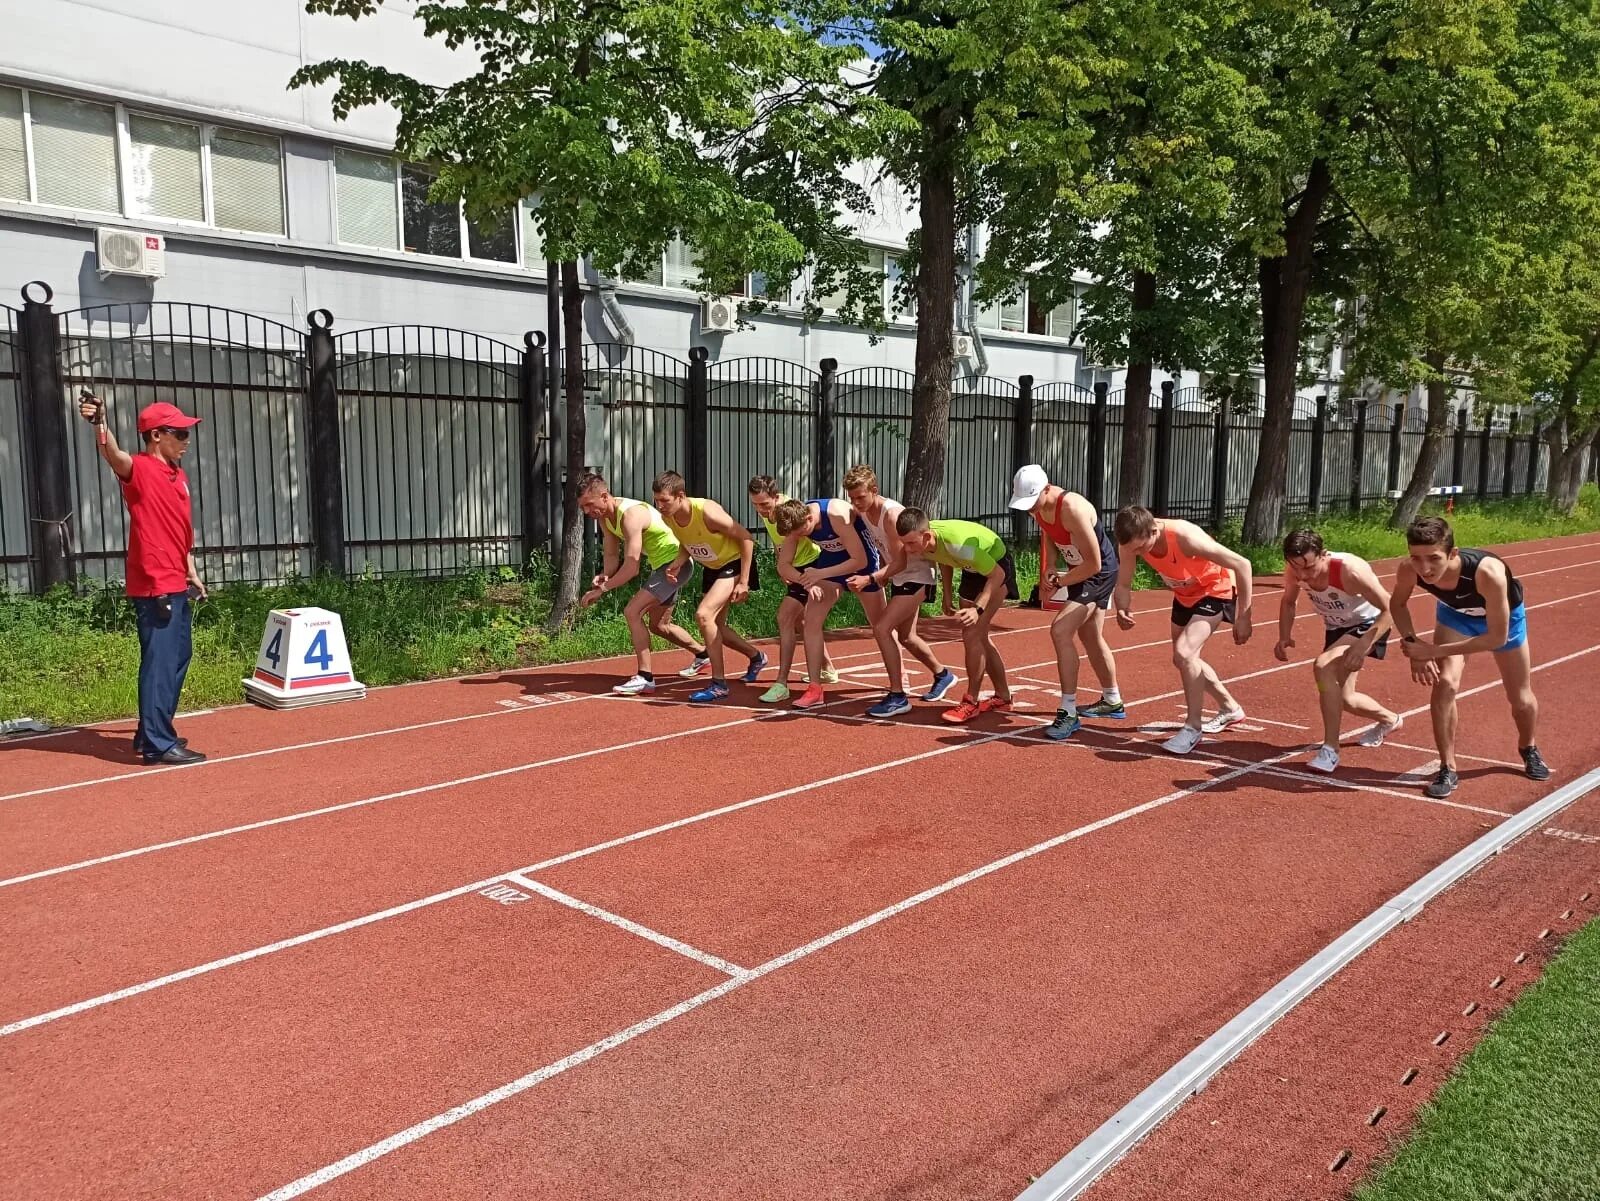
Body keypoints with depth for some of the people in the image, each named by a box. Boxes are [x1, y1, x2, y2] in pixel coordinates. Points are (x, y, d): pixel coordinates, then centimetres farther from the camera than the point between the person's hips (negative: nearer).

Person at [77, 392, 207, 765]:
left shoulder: (179, 476, 16)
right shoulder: (140, 469, -9)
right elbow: (114, 455, -33)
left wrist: (192, 574, 19)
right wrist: (101, 425, -53)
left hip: (177, 586, 10)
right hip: (154, 587, -10)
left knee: (178, 659, 18)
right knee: (160, 662, -8)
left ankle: (153, 733, 30)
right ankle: (158, 745, -3)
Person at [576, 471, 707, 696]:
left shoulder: (631, 514, -30)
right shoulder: (604, 517, -2)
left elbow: (632, 567, -34)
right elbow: (612, 556, 4)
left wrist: (602, 589, -29)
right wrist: (604, 578, -15)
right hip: (661, 564, 10)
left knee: (632, 611, -21)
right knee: (658, 625, 22)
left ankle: (645, 678, -16)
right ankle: (702, 654, 45)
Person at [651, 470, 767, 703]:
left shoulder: (707, 511, -32)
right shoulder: (667, 517, -12)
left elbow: (746, 538, -24)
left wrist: (744, 582, -25)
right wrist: (678, 563, -14)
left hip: (735, 563, -8)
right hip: (711, 568, 8)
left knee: (703, 614, -25)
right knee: (715, 626, 17)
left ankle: (719, 684, -15)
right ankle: (756, 657, 45)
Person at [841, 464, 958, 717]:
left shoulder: (891, 514, -28)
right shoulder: (862, 512, -4)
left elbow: (900, 563, -29)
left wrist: (868, 579, -37)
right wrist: (882, 578, 11)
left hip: (917, 576, -9)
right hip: (898, 576, 9)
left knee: (882, 629, -19)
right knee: (905, 636, 21)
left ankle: (898, 697, -12)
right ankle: (942, 675, 44)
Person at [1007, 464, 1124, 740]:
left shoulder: (1072, 509, -34)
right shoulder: (1037, 506, -9)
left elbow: (1093, 563, -29)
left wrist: (1060, 582, -19)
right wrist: (1050, 568, -3)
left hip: (1099, 572, -9)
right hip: (1081, 571, 10)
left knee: (1060, 630, -20)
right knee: (1091, 637, 22)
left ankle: (1068, 714, -14)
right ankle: (1112, 702, 43)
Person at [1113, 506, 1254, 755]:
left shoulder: (1185, 536, -38)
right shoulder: (1132, 541, -22)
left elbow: (1242, 564, -31)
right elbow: (1123, 585, -9)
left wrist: (1243, 617, -26)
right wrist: (1122, 610, -32)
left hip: (1215, 589, -7)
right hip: (1185, 594, 7)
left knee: (1184, 652, -25)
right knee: (1183, 659, 18)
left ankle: (1193, 727, -7)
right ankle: (1230, 709, 42)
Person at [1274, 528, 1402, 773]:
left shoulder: (1350, 570, -37)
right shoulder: (1295, 571, -21)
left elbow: (1390, 609, -33)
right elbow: (1288, 602, 0)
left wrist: (1363, 645, -43)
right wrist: (1284, 637, -14)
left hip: (1368, 624, -7)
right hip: (1336, 628, 7)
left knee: (1323, 666, -32)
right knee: (1345, 700, 17)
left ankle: (1330, 749, -23)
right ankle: (1390, 720, 53)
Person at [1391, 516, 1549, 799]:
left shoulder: (1488, 573, -46)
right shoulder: (1408, 571, -36)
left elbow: (1497, 637, -36)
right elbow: (1397, 604, -12)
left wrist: (1433, 650, -39)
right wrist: (1413, 645, -27)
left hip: (1504, 616, -1)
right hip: (1455, 613, 1)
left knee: (1521, 699, 12)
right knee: (1444, 683, -20)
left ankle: (1528, 748, 46)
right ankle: (1448, 769, -4)